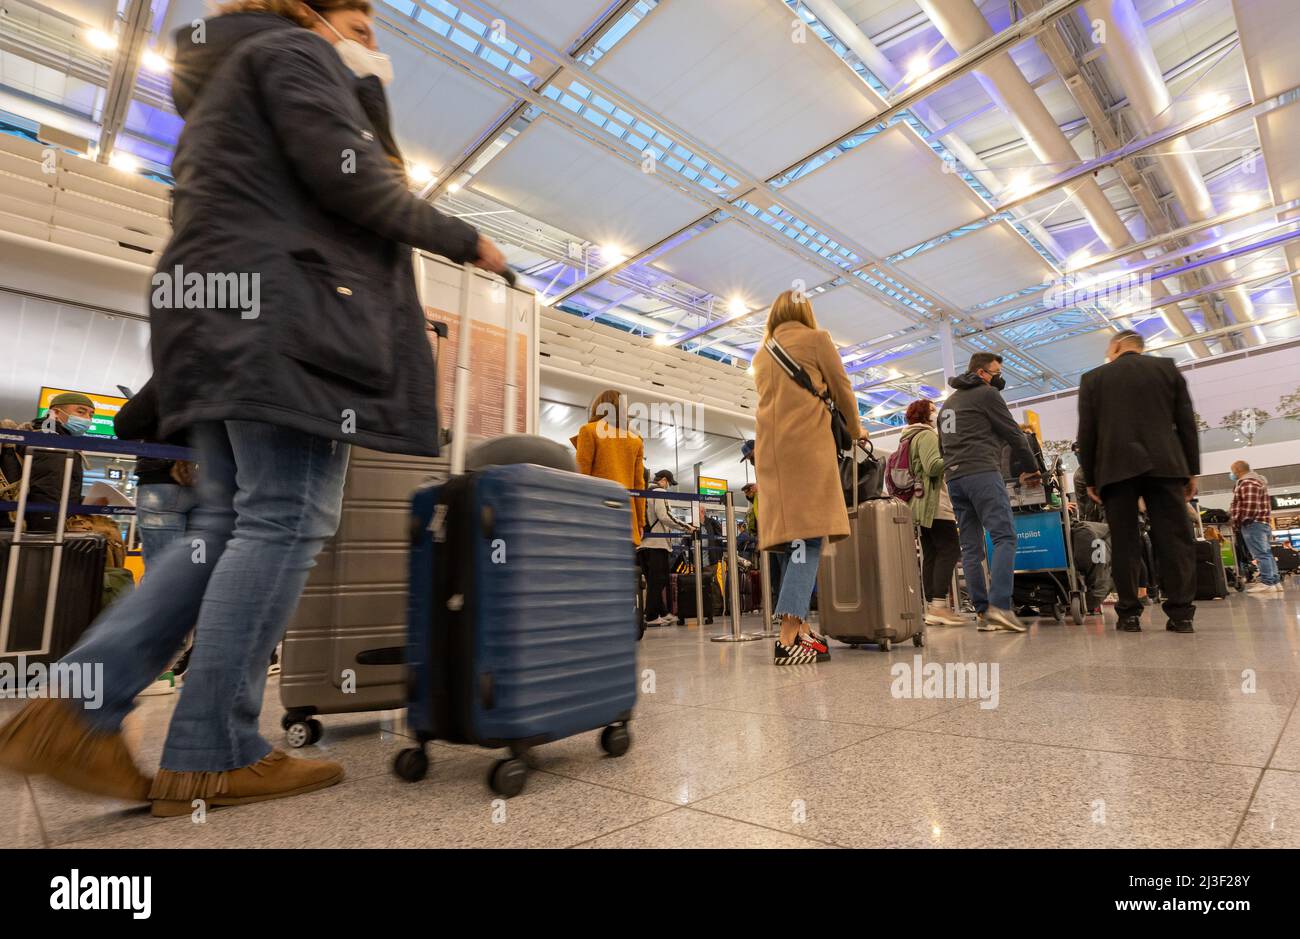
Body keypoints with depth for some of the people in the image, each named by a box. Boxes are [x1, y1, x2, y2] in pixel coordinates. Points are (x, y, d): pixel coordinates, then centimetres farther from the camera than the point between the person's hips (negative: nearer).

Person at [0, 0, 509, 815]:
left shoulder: (229, 75, 36)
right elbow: (351, 183, -8)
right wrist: (464, 241, 1)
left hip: (222, 317, 10)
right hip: (281, 315, -10)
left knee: (232, 524, 6)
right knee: (286, 521, -12)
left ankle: (79, 709, 2)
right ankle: (214, 757, -6)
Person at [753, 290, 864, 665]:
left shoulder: (761, 354, 24)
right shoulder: (817, 339, 9)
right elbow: (842, 390, 11)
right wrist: (855, 429, 28)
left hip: (770, 449, 6)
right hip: (807, 443, -6)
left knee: (796, 536, 6)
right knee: (809, 535, -12)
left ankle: (800, 627, 3)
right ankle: (788, 637, -20)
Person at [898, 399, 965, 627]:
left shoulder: (909, 438, 25)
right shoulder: (926, 434, -6)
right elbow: (933, 466, -18)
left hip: (920, 503, 10)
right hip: (934, 501, -10)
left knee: (930, 554, 4)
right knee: (950, 550, -13)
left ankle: (931, 607, 1)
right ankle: (939, 605, -20)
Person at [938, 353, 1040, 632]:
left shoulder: (947, 403, 25)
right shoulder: (987, 394, 2)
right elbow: (1014, 434, 3)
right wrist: (1031, 468, 14)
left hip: (953, 478, 8)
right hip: (983, 473, -8)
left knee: (971, 546, 5)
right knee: (1004, 537, -10)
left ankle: (983, 612, 4)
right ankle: (999, 606, -21)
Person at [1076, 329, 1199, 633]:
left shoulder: (1093, 378, 9)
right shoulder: (1167, 368, 14)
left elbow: (1086, 433, 4)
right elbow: (1186, 422, 10)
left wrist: (1090, 478, 8)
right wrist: (1192, 470, 12)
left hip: (1116, 468, -1)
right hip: (1165, 464, 2)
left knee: (1125, 542, -1)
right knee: (1175, 538, 2)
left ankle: (1129, 614, 0)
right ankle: (1181, 613, 0)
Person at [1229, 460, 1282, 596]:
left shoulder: (1247, 483, -14)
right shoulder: (1254, 480, 22)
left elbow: (1250, 505, -22)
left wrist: (1240, 521, -14)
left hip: (1253, 523, -11)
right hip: (1262, 521, 11)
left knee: (1261, 554, -11)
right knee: (1266, 553, 12)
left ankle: (1267, 583, -11)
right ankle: (1275, 581, 15)